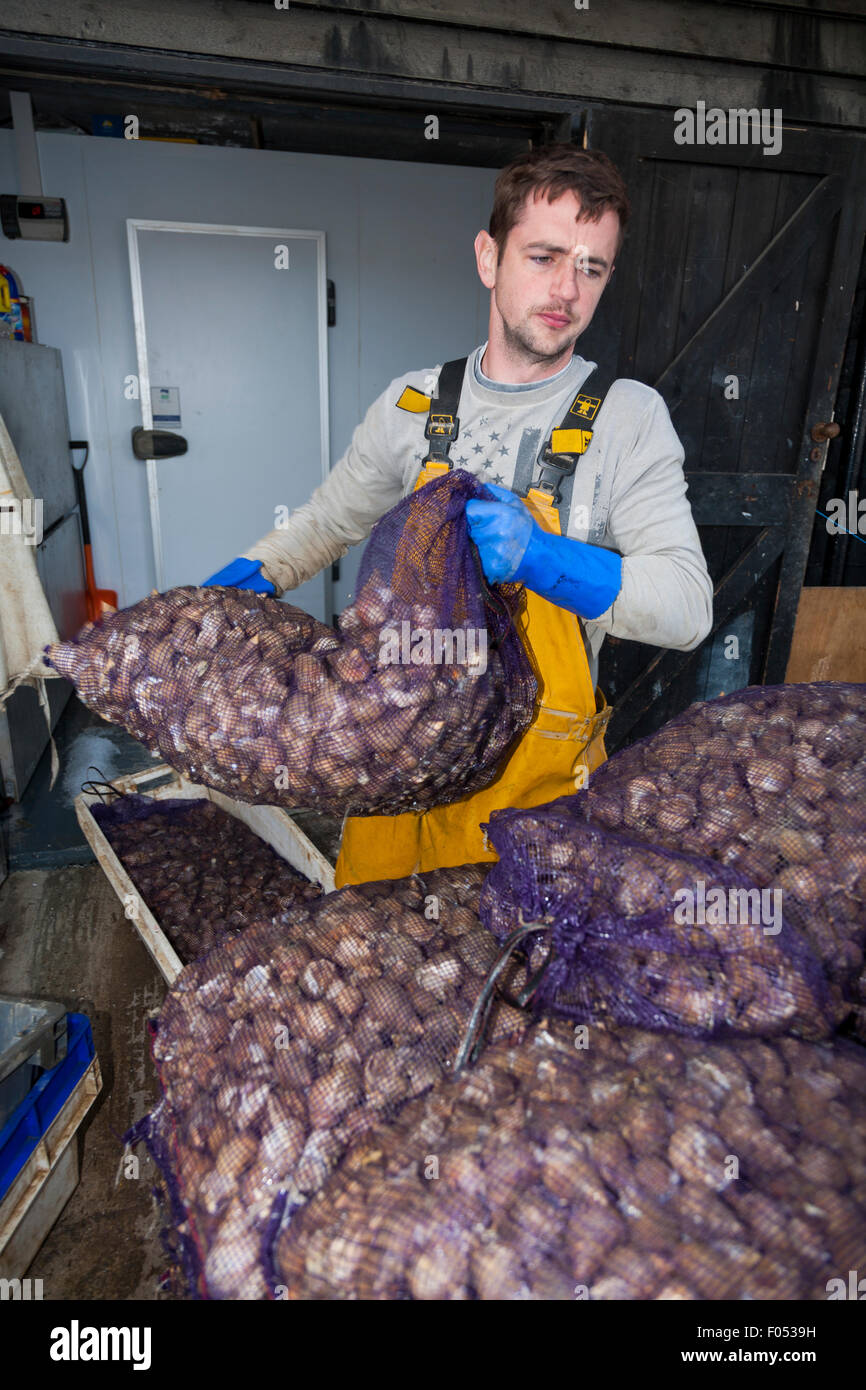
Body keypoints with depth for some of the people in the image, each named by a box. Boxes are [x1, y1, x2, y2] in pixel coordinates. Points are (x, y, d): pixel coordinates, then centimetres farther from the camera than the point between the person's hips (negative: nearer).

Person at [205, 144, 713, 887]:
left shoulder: (628, 418, -7)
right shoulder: (413, 405, 2)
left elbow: (688, 607, -15)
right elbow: (326, 523, 17)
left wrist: (540, 557, -29)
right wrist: (246, 580, 2)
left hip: (536, 780, -2)